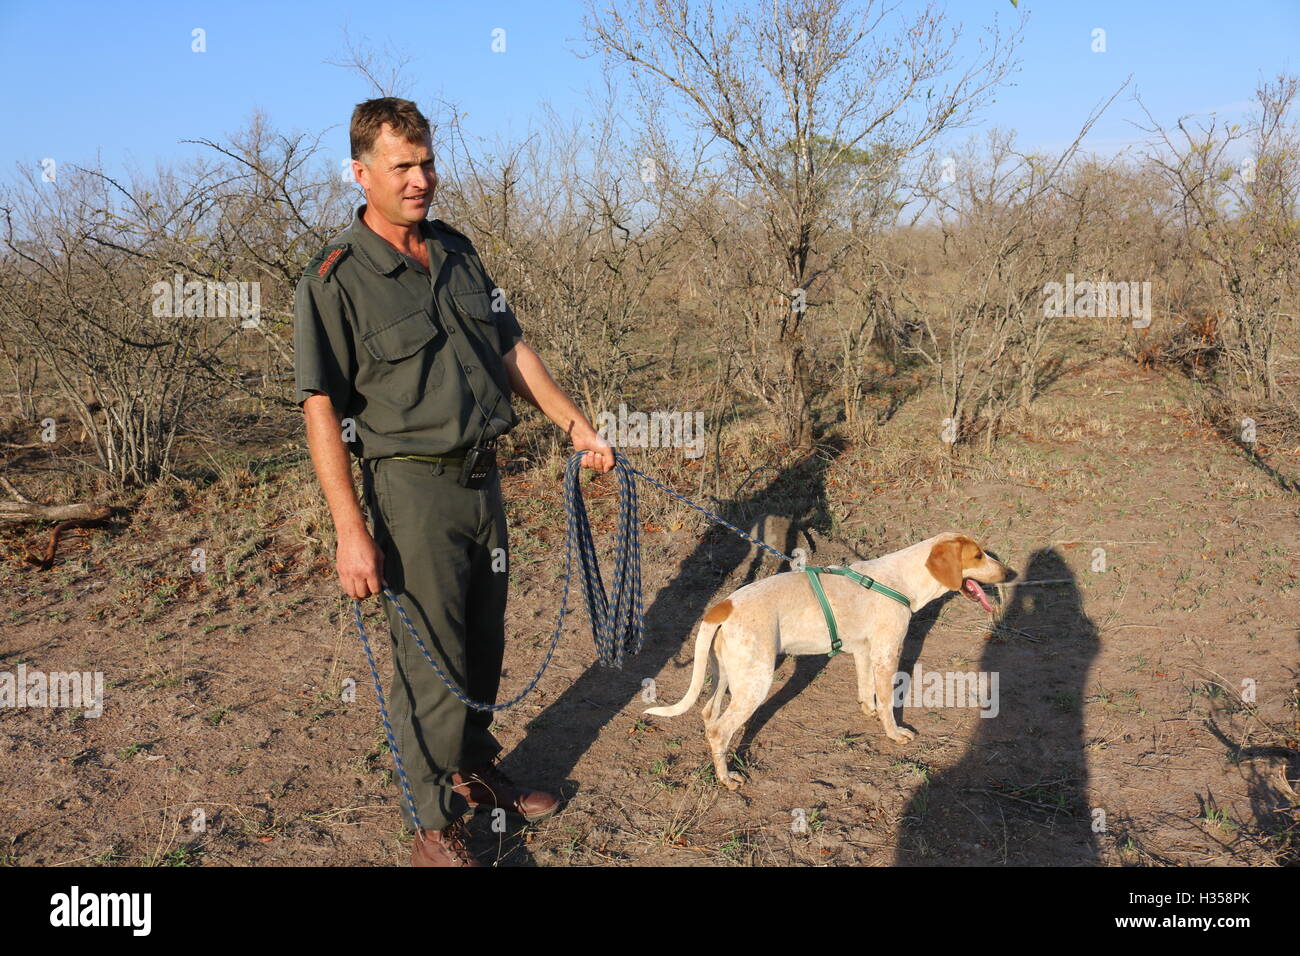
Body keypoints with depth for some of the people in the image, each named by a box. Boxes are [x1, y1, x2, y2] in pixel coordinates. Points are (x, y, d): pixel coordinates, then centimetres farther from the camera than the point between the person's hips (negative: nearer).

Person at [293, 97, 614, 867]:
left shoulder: (458, 253, 9)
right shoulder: (336, 280, -11)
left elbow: (512, 349, 17)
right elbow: (321, 408, -15)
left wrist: (577, 425, 11)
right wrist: (351, 531, -21)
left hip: (482, 477, 7)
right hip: (413, 488, -6)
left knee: (485, 644, 18)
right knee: (433, 663, 1)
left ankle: (476, 772, 40)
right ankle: (435, 824, 20)